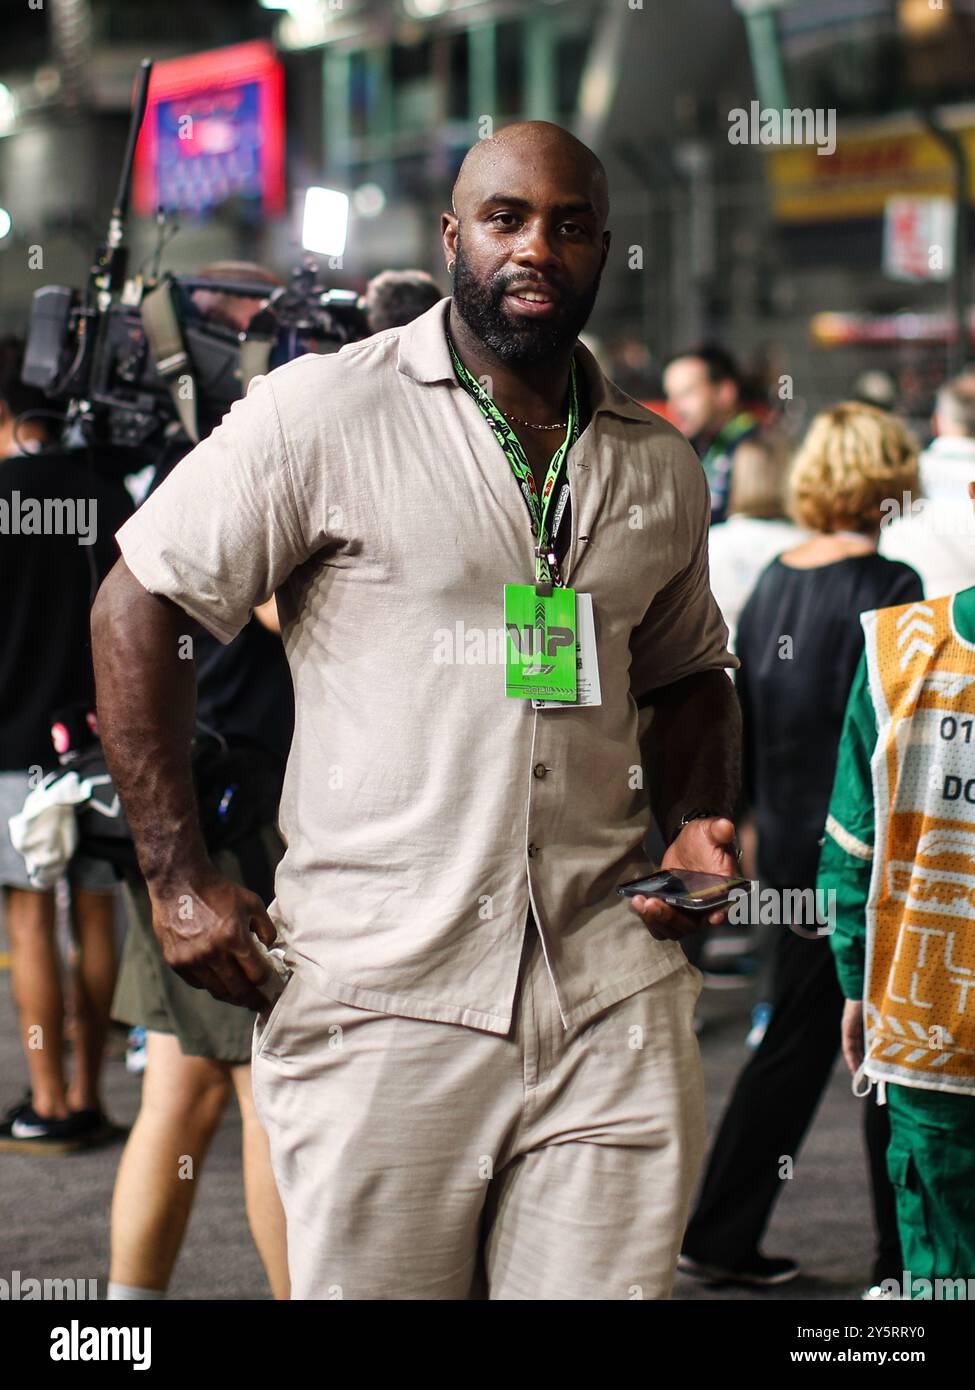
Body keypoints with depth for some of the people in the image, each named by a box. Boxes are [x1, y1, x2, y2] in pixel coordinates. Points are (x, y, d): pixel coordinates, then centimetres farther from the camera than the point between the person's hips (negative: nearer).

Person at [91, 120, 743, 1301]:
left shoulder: (659, 468, 13)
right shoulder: (325, 411, -2)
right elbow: (138, 606, 0)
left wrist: (698, 826, 8)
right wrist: (178, 879, -4)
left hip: (610, 997, 4)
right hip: (379, 998, -4)